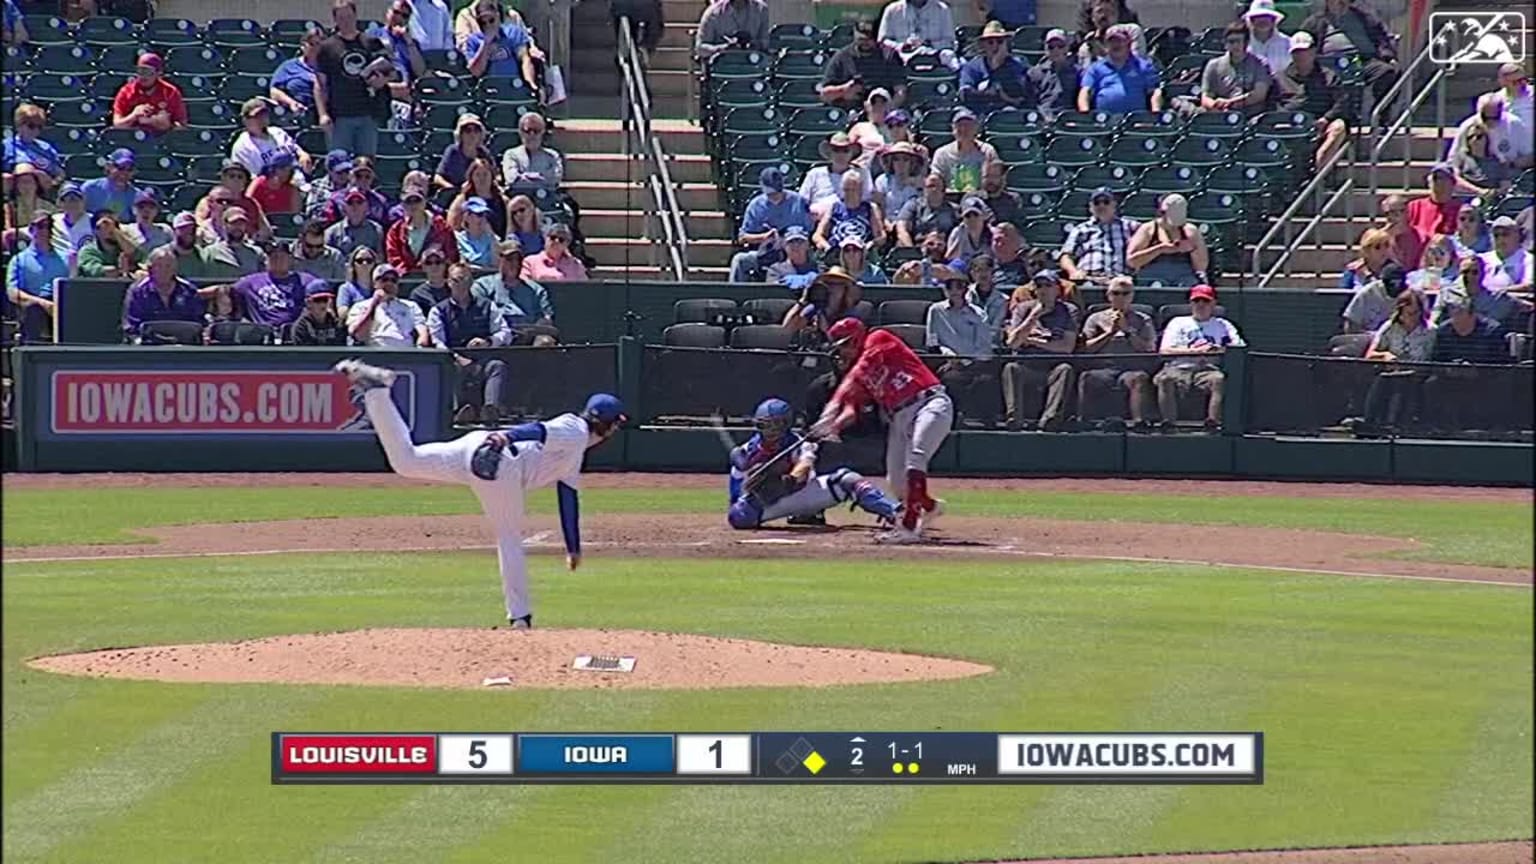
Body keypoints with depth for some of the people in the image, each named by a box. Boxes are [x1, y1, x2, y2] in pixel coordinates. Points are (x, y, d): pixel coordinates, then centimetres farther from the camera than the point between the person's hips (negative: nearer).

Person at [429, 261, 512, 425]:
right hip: (454, 362, -1)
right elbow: (436, 342, 3)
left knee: (497, 366, -35)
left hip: (482, 360, 1)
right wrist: (457, 358, -15)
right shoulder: (438, 311, 17)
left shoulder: (486, 306, 22)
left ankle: (491, 409, -55)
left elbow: (506, 334, 13)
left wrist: (488, 342, -9)